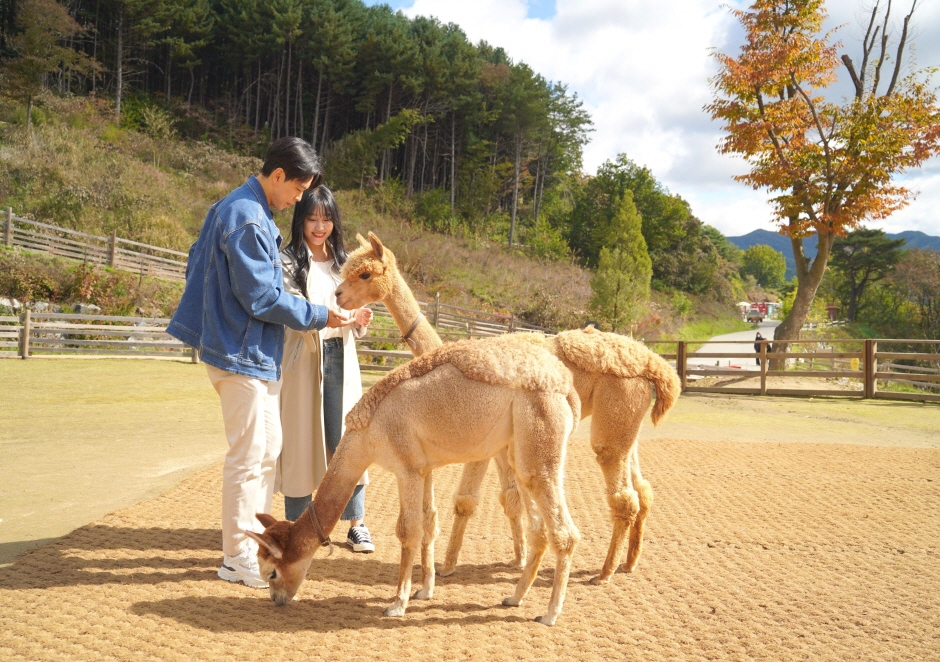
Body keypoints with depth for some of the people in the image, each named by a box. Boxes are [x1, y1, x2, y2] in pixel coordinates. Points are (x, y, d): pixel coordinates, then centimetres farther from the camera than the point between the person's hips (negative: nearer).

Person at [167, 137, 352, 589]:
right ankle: (238, 558, 9)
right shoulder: (248, 219, -19)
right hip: (241, 353, -10)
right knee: (248, 456, -3)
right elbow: (262, 297, -21)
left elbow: (196, 264, 21)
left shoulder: (235, 208, 13)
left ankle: (253, 538, 26)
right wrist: (320, 316, -13)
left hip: (255, 354, 10)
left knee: (268, 448, 16)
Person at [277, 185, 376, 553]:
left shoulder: (341, 261, 14)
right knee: (300, 441, 1)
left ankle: (356, 524, 12)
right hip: (303, 360, -4)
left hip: (340, 360, 4)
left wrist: (360, 319, -8)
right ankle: (297, 525, 13)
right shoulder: (288, 262, -2)